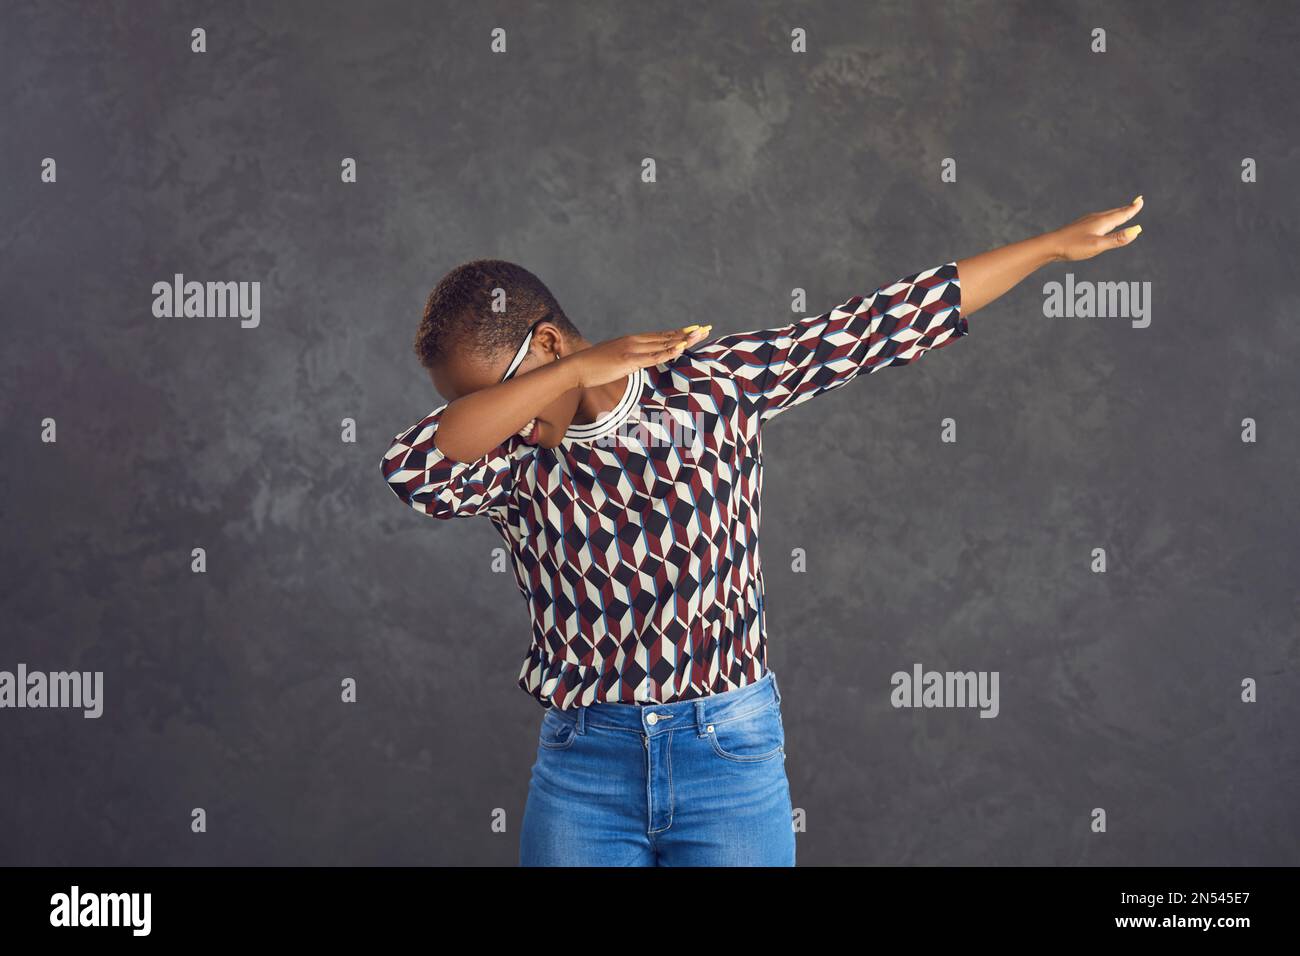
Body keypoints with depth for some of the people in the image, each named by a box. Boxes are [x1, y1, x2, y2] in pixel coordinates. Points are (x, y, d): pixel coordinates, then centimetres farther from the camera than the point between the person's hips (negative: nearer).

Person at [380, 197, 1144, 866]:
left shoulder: (715, 383, -2)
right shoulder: (511, 459, -1)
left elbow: (887, 323, 0)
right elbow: (413, 467, -23)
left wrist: (1054, 246, 3)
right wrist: (574, 372, -23)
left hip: (730, 752, -1)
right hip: (582, 770, 1)